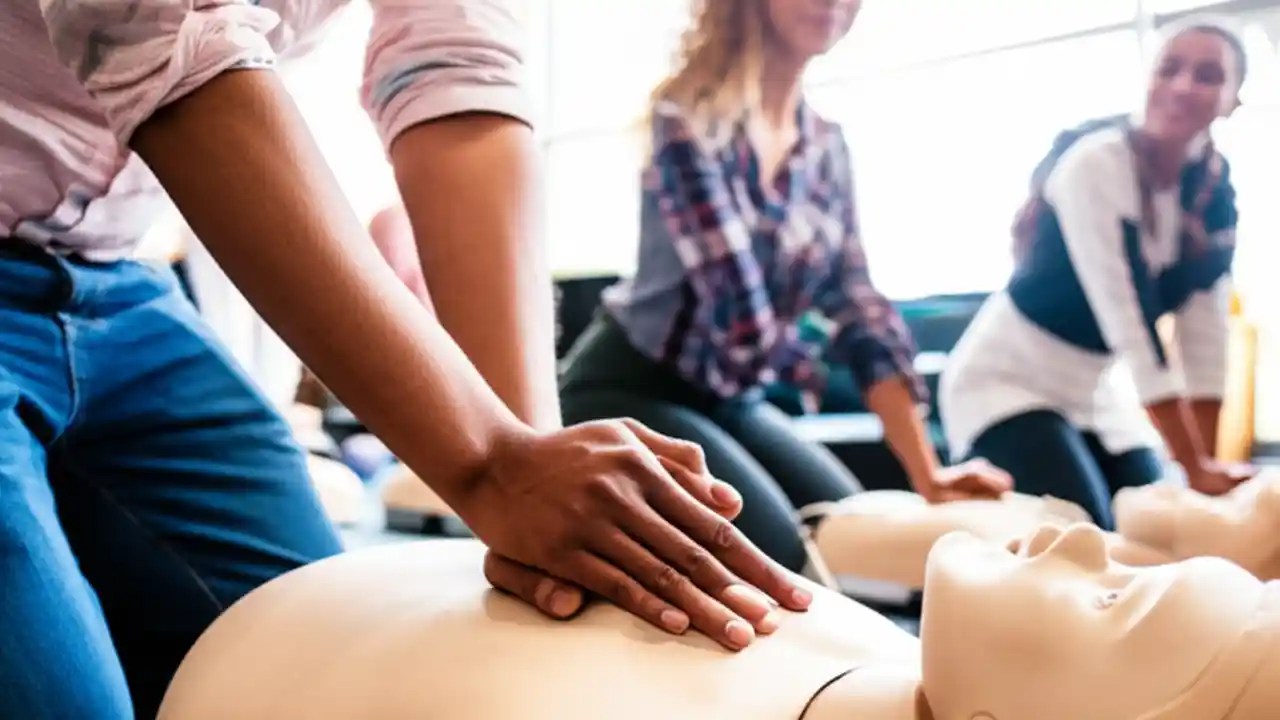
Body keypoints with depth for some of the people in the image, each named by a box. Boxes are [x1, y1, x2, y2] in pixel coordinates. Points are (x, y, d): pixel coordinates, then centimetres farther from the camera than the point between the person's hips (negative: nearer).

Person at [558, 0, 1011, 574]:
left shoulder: (827, 149, 3)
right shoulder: (691, 118, -20)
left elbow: (863, 316, -1)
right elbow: (742, 320, -27)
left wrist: (927, 476, -8)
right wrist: (809, 373, -6)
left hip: (732, 400, 8)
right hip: (631, 391, -7)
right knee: (783, 563, -20)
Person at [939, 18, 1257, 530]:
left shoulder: (1216, 193, -2)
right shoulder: (1096, 164, -23)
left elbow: (1205, 335, -4)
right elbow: (1130, 327, -28)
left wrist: (1206, 461, -12)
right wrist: (1196, 467, -28)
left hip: (1099, 393, 7)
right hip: (1007, 384, -7)